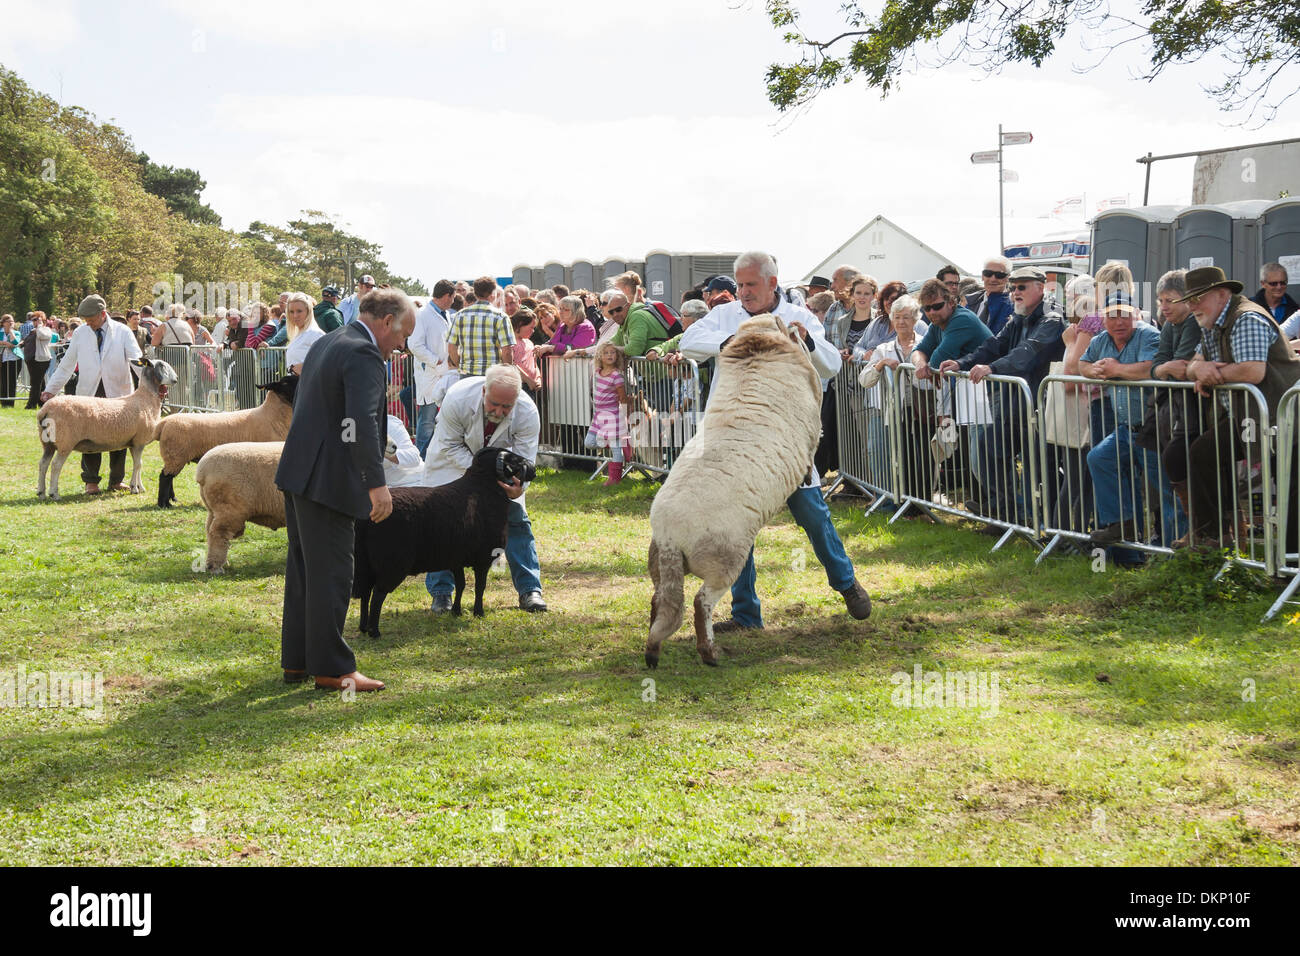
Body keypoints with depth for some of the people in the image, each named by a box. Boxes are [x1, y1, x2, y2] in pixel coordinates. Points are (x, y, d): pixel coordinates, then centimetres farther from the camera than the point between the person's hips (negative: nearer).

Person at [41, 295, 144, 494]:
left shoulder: (122, 332, 2)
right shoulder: (80, 334, 9)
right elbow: (66, 366, 13)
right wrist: (50, 390, 8)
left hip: (117, 393, -1)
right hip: (89, 393, 1)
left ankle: (116, 480, 18)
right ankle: (91, 481, 8)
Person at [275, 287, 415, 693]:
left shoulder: (326, 343, 16)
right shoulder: (364, 355, -15)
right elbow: (362, 422, -26)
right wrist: (377, 483, -28)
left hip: (298, 473, 10)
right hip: (327, 480, -10)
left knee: (303, 569, 16)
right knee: (331, 574, -3)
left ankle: (296, 660, 23)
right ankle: (331, 668, 2)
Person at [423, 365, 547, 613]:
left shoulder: (528, 413, -31)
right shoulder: (457, 398, -36)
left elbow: (525, 460, -25)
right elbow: (450, 446, -23)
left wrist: (518, 487, -46)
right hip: (453, 459, -1)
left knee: (516, 517, -5)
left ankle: (529, 589, 2)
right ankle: (441, 592, 1)